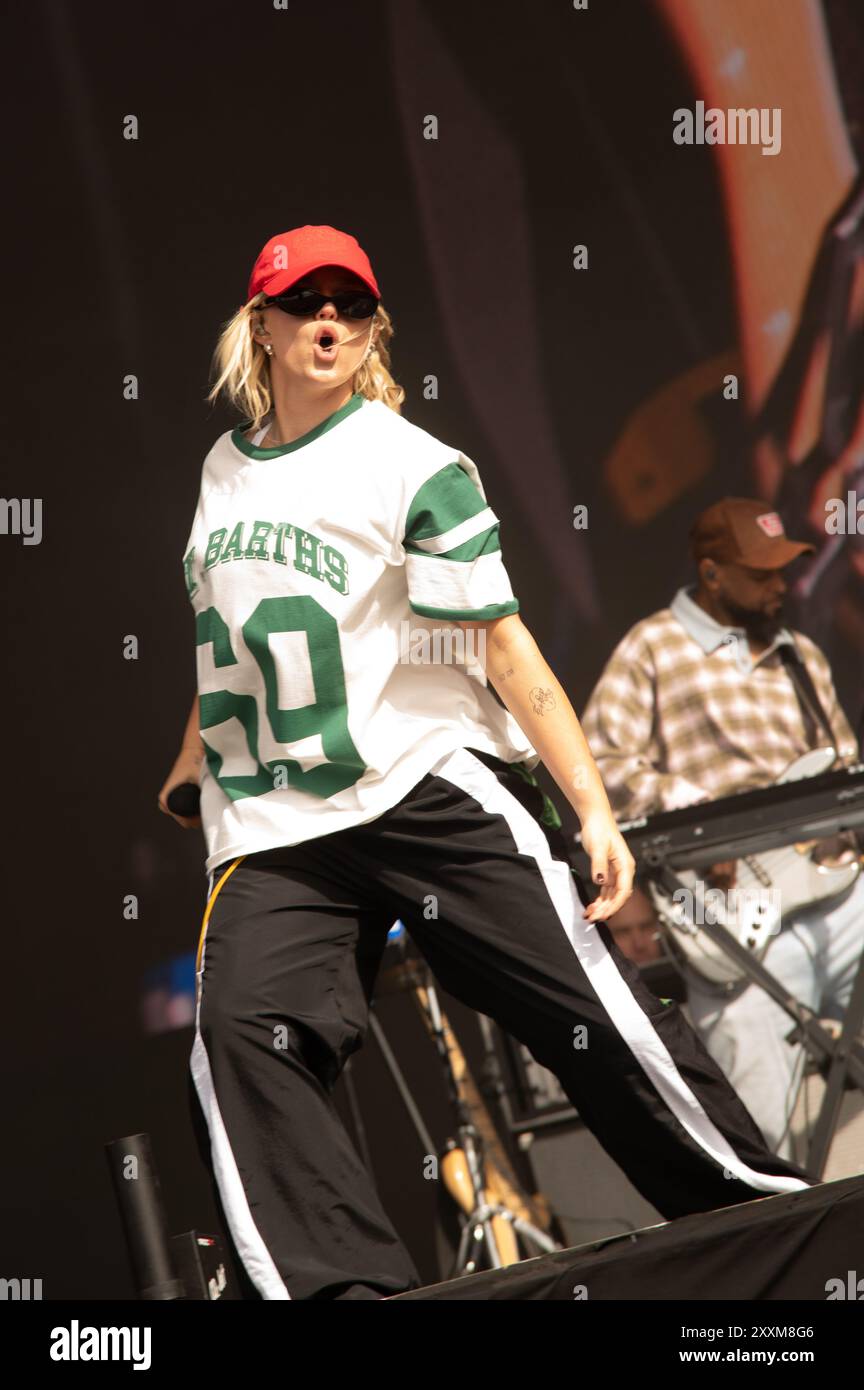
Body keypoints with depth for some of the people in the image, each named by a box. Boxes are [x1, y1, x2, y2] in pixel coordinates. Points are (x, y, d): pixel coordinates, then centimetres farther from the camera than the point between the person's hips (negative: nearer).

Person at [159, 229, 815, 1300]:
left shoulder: (411, 465, -4)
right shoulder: (224, 467, 13)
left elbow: (503, 644, -8)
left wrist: (594, 808, -14)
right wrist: (198, 750, 43)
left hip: (433, 783, -4)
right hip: (273, 829, 5)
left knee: (591, 1009, -7)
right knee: (239, 1032, -19)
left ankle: (767, 1208, 10)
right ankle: (346, 1290, -21)